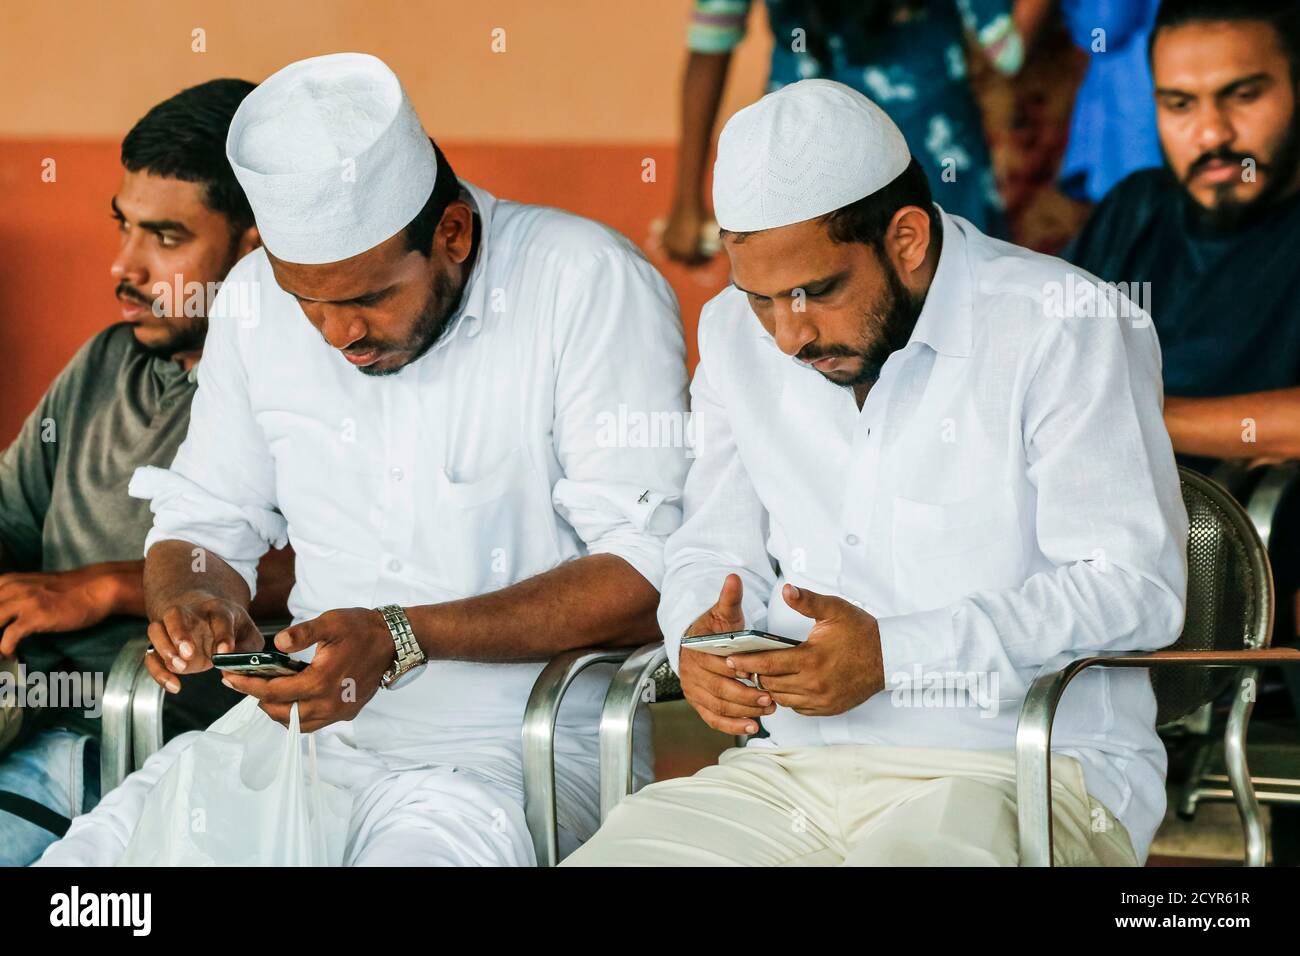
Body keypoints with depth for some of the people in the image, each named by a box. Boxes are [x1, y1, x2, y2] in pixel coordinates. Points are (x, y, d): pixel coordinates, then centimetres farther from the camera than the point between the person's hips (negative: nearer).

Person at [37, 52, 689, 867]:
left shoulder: (590, 284, -12)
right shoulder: (258, 297, 6)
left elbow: (645, 577, -17)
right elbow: (202, 524, 16)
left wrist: (403, 638, -25)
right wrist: (193, 604, -10)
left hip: (512, 748, -4)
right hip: (301, 724, 5)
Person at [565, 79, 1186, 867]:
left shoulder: (1063, 329, -7)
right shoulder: (736, 332, 13)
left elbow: (1138, 589, -12)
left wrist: (894, 654, -21)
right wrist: (701, 635, -5)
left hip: (1026, 770, -5)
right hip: (794, 766, 6)